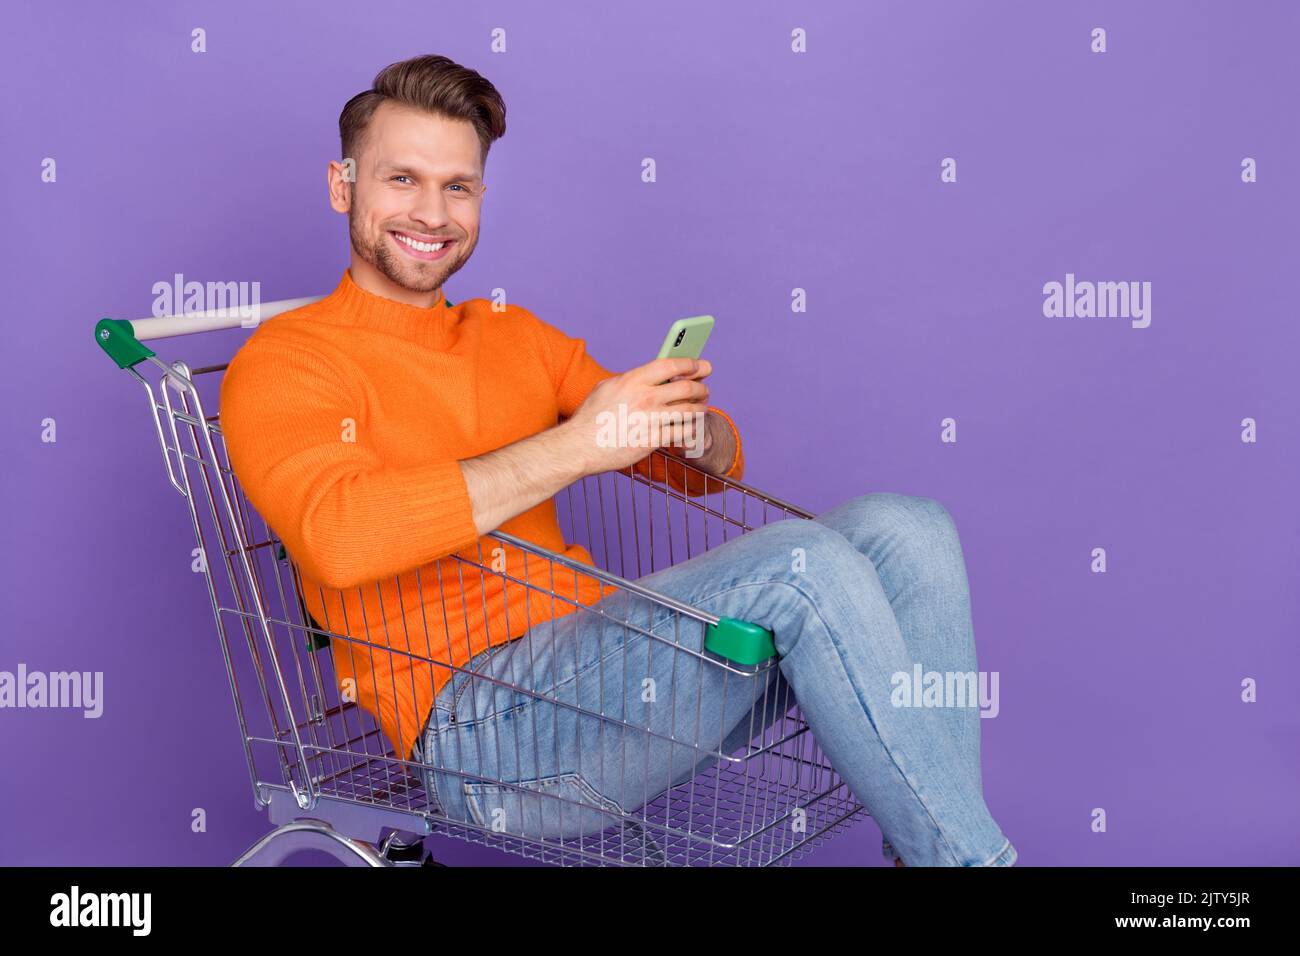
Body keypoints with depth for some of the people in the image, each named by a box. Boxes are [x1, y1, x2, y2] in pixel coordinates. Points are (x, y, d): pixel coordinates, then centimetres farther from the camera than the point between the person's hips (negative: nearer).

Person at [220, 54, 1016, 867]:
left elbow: (717, 464, 19)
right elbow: (339, 537, -22)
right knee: (804, 562, -25)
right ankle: (970, 855, -12)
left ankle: (930, 843, -12)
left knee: (907, 529, -9)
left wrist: (696, 432, -7)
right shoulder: (282, 364, 0)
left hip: (600, 662, 7)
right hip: (477, 723, -7)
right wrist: (574, 446, -23)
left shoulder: (518, 338, 20)